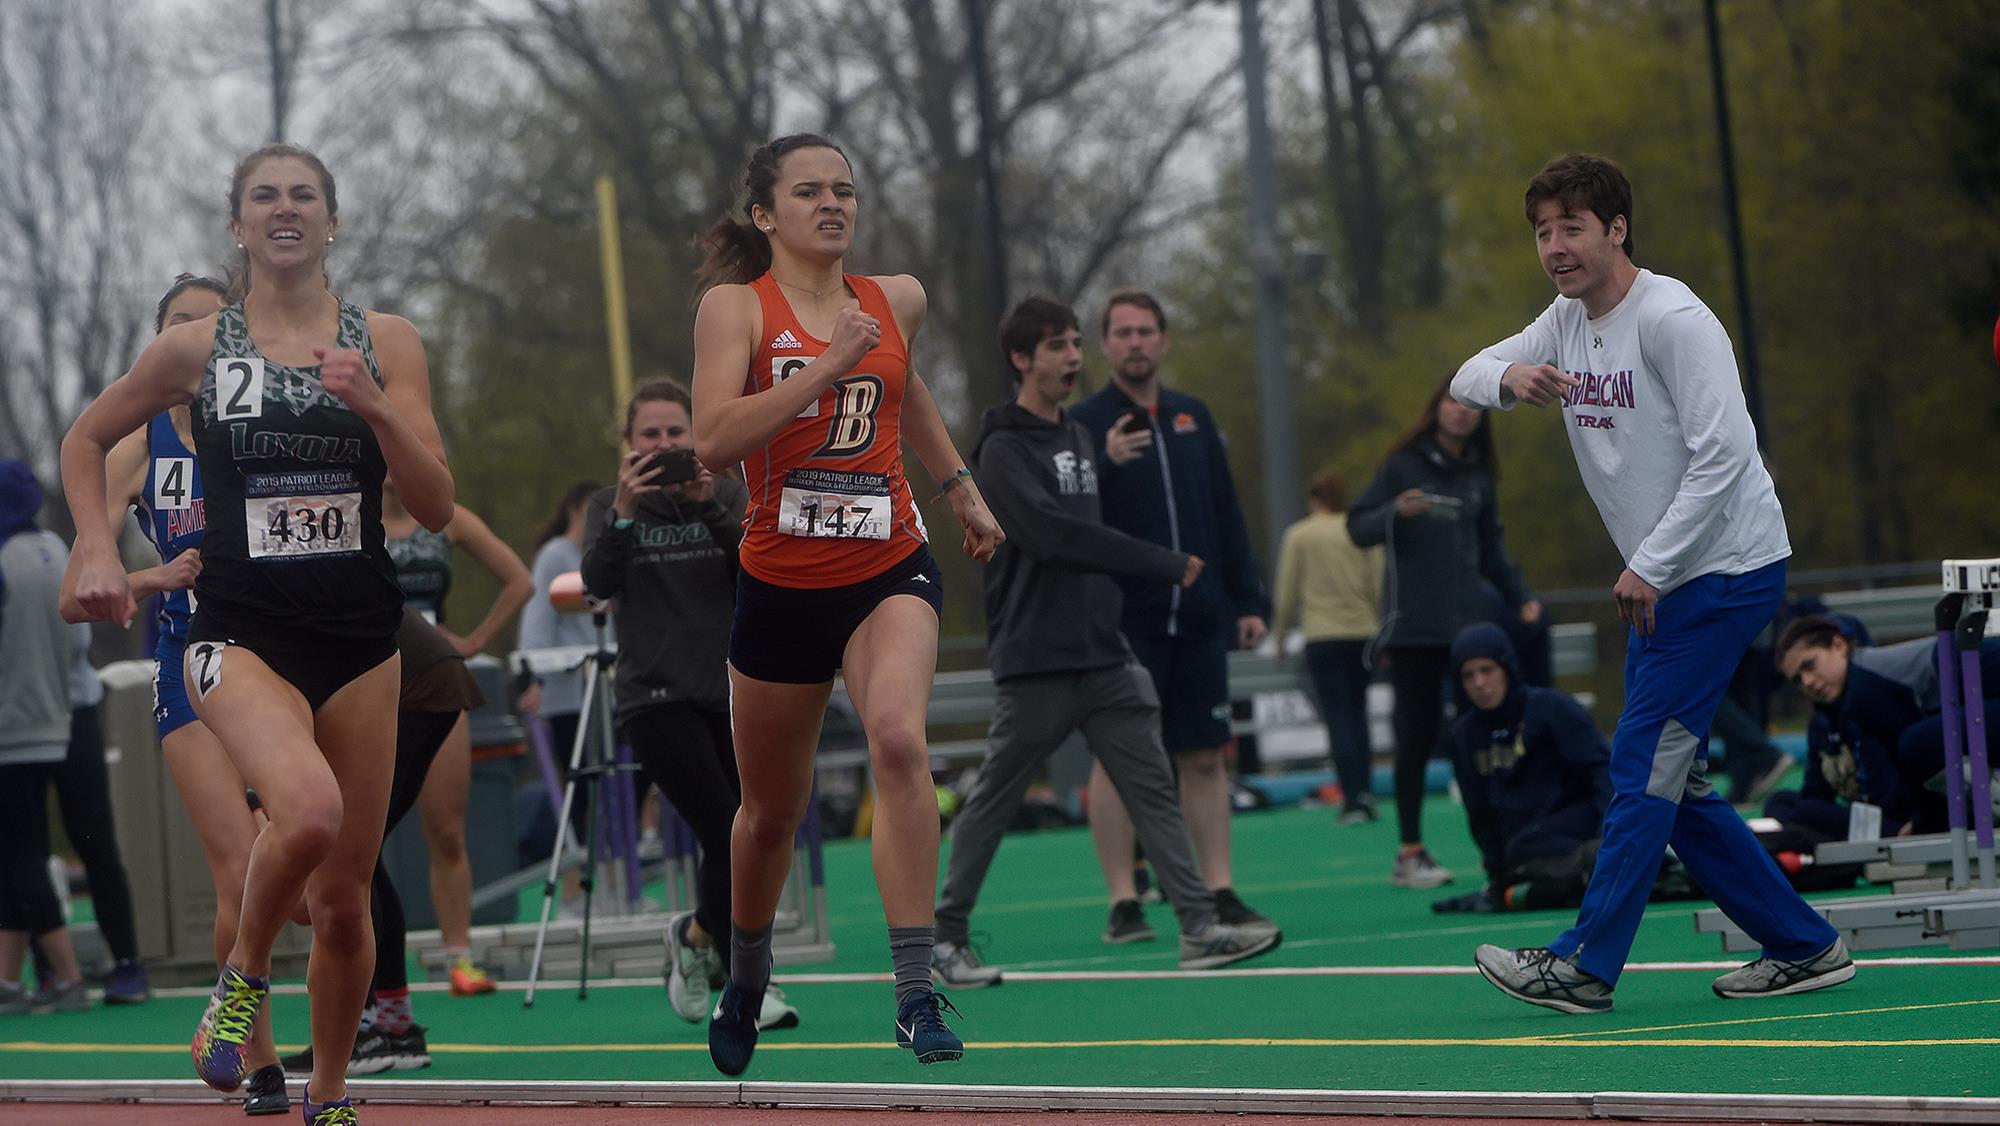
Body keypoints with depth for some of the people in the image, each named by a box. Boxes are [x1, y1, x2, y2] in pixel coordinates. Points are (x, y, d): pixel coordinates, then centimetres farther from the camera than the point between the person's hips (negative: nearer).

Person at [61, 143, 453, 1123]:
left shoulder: (386, 343, 4)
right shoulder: (194, 350, 2)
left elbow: (436, 507, -1)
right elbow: (85, 440, 17)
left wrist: (375, 408, -15)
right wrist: (96, 549, 3)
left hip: (361, 640, 2)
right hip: (241, 631, -2)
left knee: (345, 902, 7)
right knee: (308, 809, -32)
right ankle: (244, 977, -3)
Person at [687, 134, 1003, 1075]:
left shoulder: (896, 300, 6)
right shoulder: (736, 307, -7)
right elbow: (714, 441, -21)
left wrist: (959, 485, 32)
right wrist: (825, 366, -25)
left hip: (888, 571, 1)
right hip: (780, 583, -1)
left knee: (897, 737, -28)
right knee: (771, 811, 14)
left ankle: (916, 993, -29)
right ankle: (746, 981, 42)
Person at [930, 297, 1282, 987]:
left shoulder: (1077, 438, 17)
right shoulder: (1004, 449, -9)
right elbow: (1052, 533, -21)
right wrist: (1165, 565, -19)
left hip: (1102, 657, 7)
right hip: (1036, 664, -7)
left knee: (1153, 786, -2)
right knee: (992, 801, 1)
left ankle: (1199, 928, -7)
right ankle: (948, 938, 13)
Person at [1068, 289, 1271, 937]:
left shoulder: (1193, 417, 13)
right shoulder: (1082, 423, -1)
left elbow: (1227, 514, 16)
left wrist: (1247, 599, 12)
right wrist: (1105, 463, -29)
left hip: (1198, 618, 4)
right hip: (1120, 623, -4)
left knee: (1205, 758, 5)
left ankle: (1220, 892, 9)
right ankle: (1123, 902, 1)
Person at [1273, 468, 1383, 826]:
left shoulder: (1299, 535, 1)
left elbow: (1286, 595, 3)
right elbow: (1379, 588, 5)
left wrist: (1280, 639, 14)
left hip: (1322, 638, -2)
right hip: (1362, 633, 2)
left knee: (1338, 717, -3)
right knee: (1358, 712, 15)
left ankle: (1353, 799, -11)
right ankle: (1366, 790, 7)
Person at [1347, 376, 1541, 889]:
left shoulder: (1479, 476, 15)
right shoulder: (1403, 466, 3)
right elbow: (1359, 528, -2)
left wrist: (1519, 596, 10)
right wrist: (1396, 512, -20)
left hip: (1469, 624, 3)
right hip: (1413, 629, -3)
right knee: (1417, 736, -3)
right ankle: (1410, 853, 1)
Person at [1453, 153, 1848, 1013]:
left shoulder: (1672, 318, -17)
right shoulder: (1567, 322, 9)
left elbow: (1724, 451, -22)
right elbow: (1467, 379, 10)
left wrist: (1650, 565, -22)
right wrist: (1509, 378, -15)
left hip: (1727, 570, -9)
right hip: (1659, 582, 9)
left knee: (1645, 763, -10)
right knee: (1671, 781, 8)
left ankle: (1584, 966, -8)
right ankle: (1803, 948, 15)